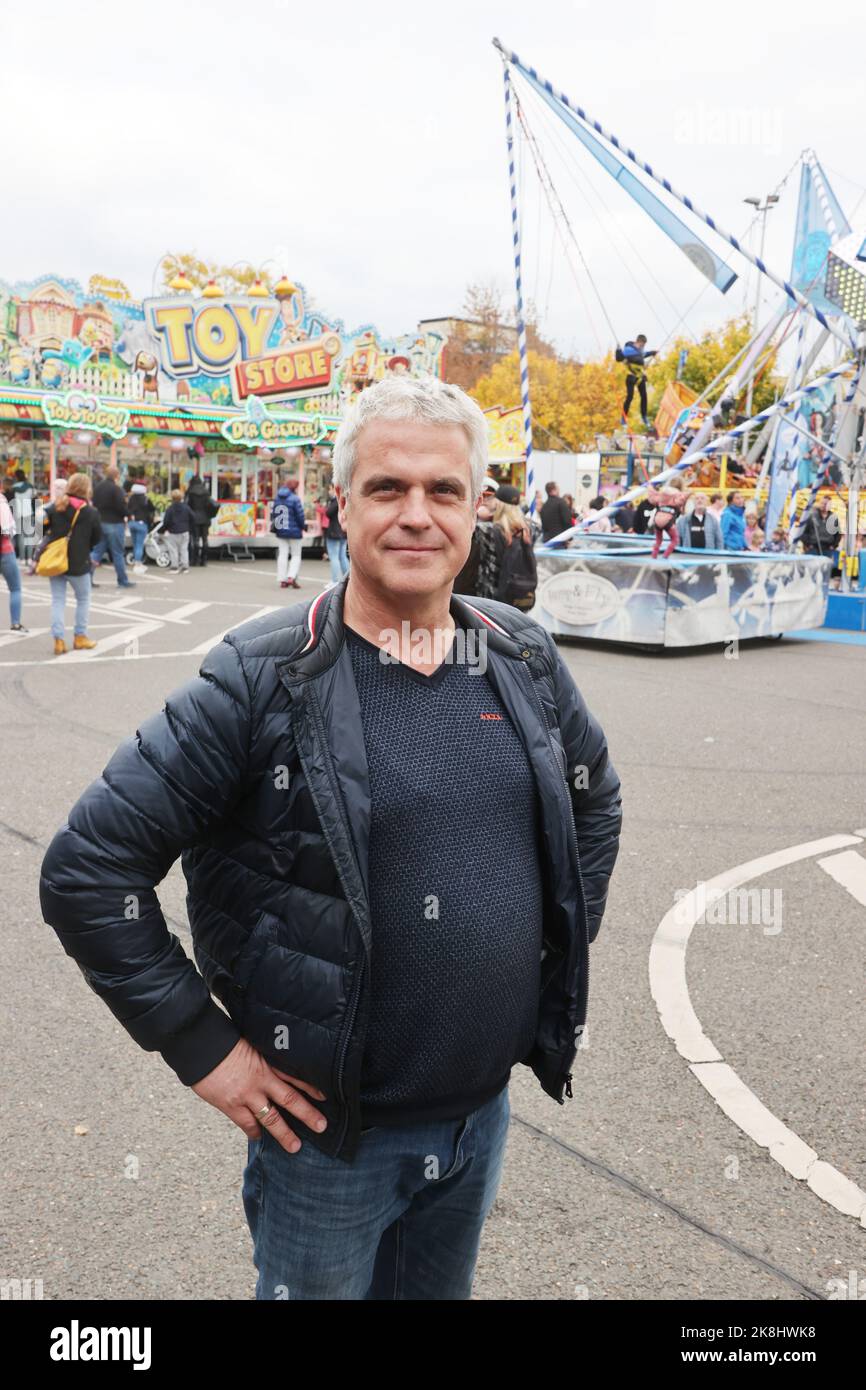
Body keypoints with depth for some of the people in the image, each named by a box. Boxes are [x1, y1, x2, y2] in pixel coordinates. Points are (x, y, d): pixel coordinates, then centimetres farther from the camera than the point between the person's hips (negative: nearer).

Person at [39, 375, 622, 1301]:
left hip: (483, 1110, 4)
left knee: (440, 1290, 26)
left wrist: (559, 954, 8)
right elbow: (87, 869, -16)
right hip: (328, 1130, -4)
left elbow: (595, 801, 15)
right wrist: (202, 1049, -14)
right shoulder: (264, 678, -18)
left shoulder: (525, 659, -3)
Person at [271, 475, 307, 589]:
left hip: (280, 531, 5)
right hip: (294, 531, -5)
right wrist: (303, 526, 4)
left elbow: (273, 513, 6)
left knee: (282, 554, 10)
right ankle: (291, 577, -9)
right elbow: (300, 515, -12)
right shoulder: (295, 499, -14)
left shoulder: (277, 498, 4)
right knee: (296, 555, 5)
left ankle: (282, 580, 9)